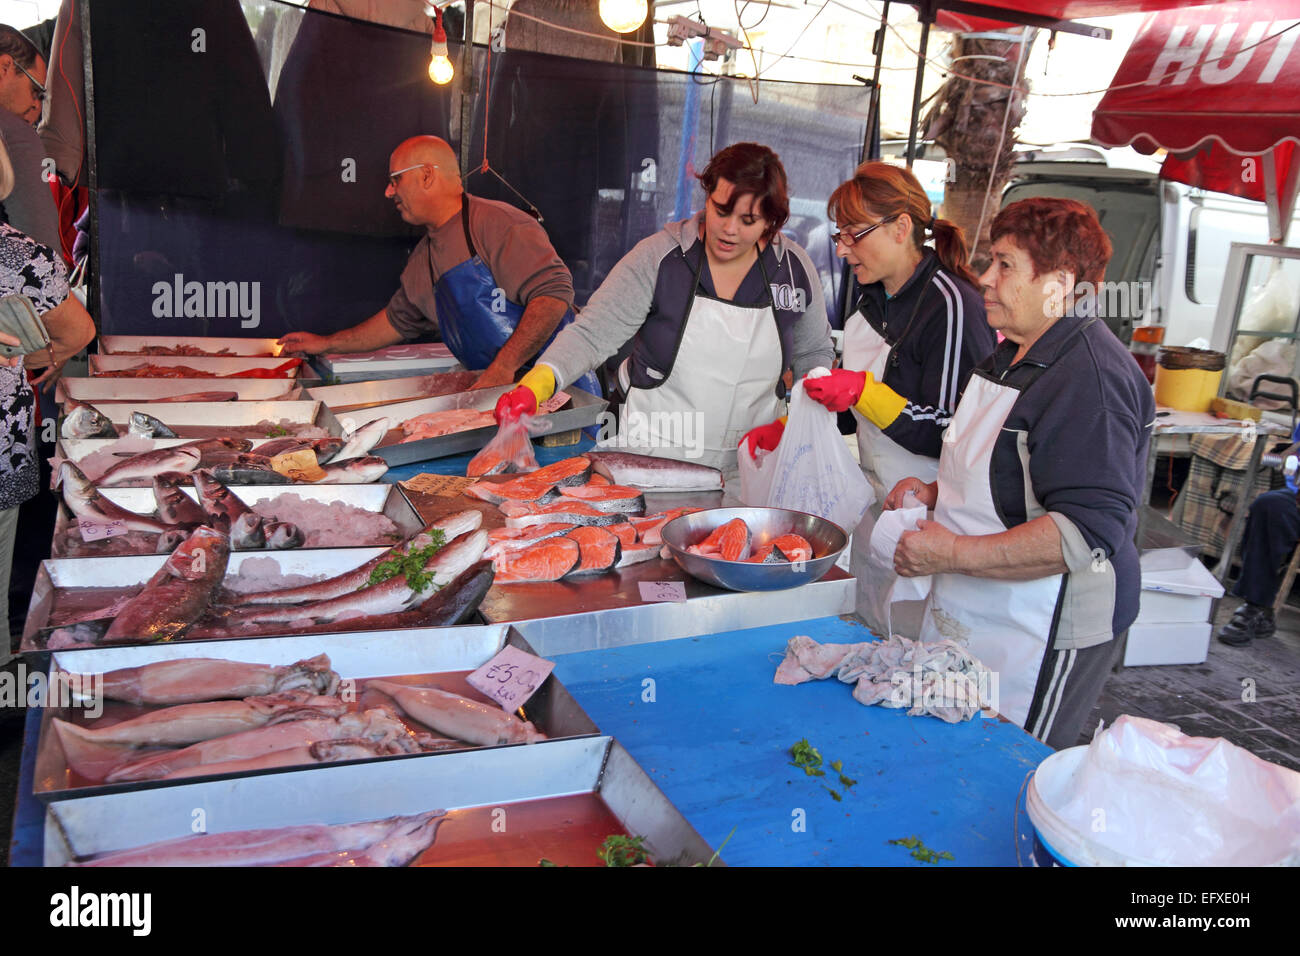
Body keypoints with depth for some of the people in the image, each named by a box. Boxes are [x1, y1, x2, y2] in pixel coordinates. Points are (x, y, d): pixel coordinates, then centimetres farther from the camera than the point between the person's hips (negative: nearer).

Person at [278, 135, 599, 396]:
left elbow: (554, 291, -21)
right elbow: (398, 320, 33)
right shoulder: (422, 261, 18)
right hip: (499, 398, 7)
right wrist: (326, 344, 36)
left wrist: (503, 367, -26)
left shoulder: (497, 223, -10)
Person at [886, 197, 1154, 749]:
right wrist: (936, 492, 8)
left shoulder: (1091, 377, -21)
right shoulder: (1017, 355, 11)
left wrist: (952, 553, -24)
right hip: (975, 621, 9)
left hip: (1043, 639, -9)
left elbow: (1088, 534, -28)